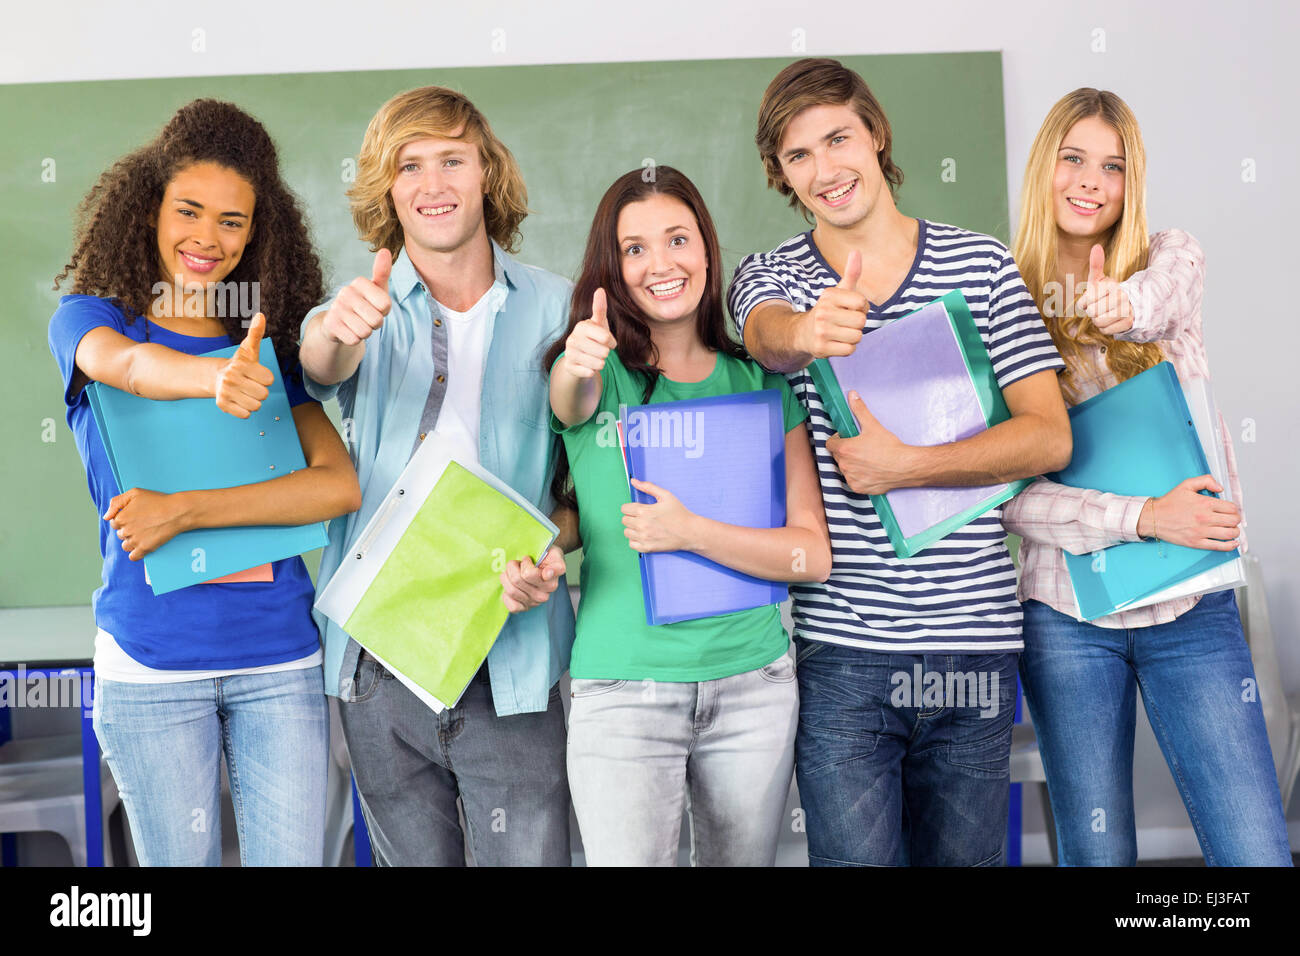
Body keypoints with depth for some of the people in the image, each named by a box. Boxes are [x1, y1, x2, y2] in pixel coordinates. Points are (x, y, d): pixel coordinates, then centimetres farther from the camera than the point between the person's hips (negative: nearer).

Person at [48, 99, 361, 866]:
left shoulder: (272, 345, 7)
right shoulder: (88, 318, 3)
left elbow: (341, 486, -7)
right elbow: (132, 365, -23)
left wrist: (186, 511, -17)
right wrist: (214, 379, -45)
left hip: (281, 657, 2)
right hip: (150, 665, -1)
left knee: (292, 858, 6)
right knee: (180, 859, 10)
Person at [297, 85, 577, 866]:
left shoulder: (554, 307, 3)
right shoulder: (366, 307, 5)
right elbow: (321, 367, -19)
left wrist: (553, 552, -14)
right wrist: (336, 332, -42)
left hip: (509, 663, -1)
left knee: (532, 854, 1)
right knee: (414, 858, 14)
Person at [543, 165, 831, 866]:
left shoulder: (761, 382, 3)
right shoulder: (601, 374, -1)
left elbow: (813, 554, -3)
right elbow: (570, 402, -27)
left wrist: (692, 533, -17)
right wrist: (577, 365, -49)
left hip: (754, 685, 2)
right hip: (622, 693, -2)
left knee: (744, 858, 15)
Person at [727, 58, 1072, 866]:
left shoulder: (982, 264, 4)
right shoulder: (771, 277, 5)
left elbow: (1050, 437, -2)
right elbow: (768, 337, -21)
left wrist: (906, 466, -15)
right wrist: (806, 333, -45)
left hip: (975, 638, 1)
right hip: (840, 645, -1)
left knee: (965, 855, 13)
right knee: (853, 855, 1)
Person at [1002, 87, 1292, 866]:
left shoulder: (1172, 256, 5)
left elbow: (1169, 285, -23)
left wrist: (1128, 304, -44)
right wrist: (1144, 518, -20)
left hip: (1193, 605, 1)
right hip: (1067, 617, -1)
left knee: (1259, 852, 1)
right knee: (1097, 854, 9)